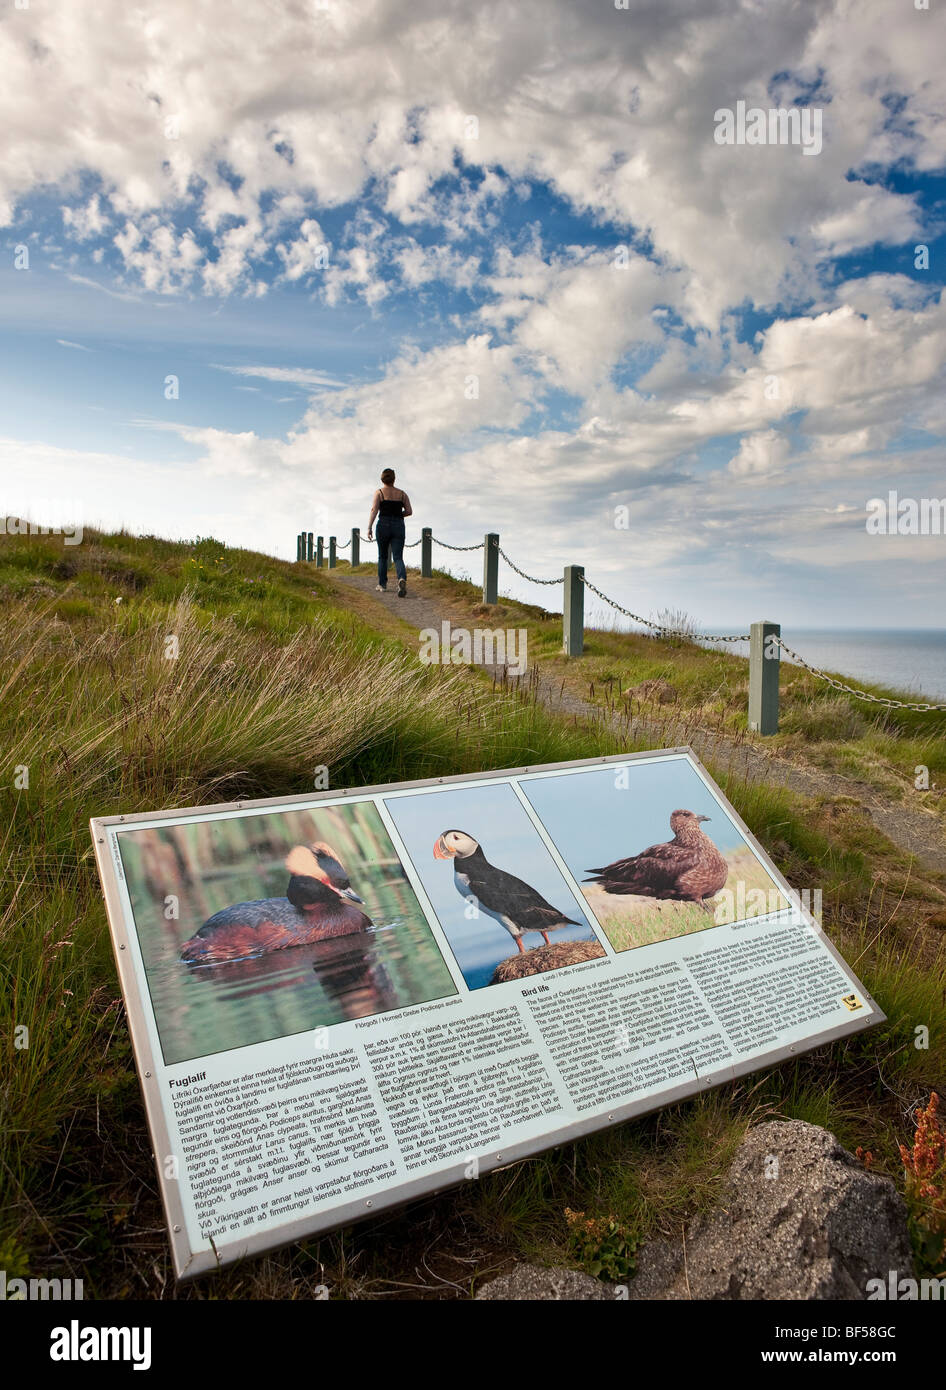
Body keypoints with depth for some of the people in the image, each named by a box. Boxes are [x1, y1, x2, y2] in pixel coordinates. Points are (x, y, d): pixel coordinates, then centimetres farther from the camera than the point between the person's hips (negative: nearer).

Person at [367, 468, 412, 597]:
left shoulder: (379, 492, 1)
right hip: (399, 526, 1)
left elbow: (374, 510, -10)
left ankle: (382, 584, 24)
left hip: (383, 525, -1)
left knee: (382, 556, 17)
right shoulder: (402, 494, 9)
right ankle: (402, 579, -33)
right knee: (398, 557, -5)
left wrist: (369, 527, -14)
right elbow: (409, 511, 5)